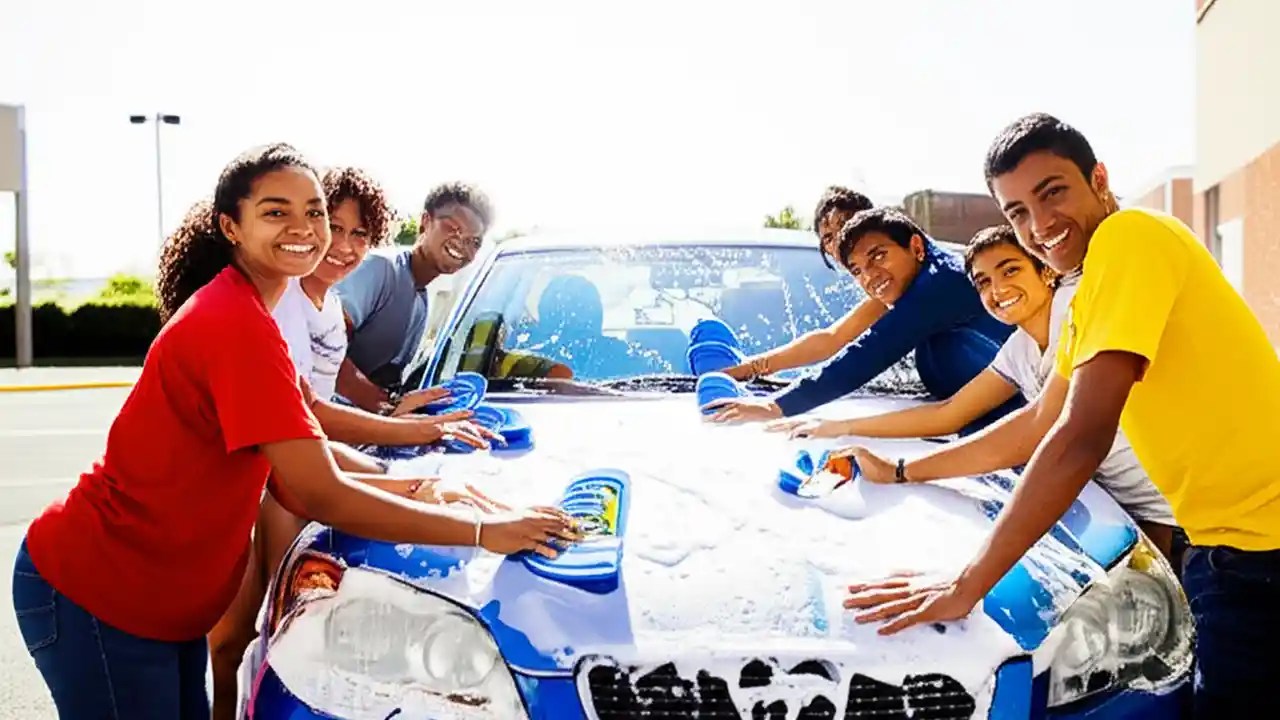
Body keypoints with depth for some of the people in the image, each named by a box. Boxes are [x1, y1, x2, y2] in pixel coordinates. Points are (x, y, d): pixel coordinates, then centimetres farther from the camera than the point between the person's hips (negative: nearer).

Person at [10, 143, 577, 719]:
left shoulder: (232, 309, 7)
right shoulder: (239, 325, -23)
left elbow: (292, 479, 4)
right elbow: (323, 497, -26)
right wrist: (483, 531, -21)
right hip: (95, 596, -9)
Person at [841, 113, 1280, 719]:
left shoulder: (1130, 237, -17)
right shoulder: (1087, 298, 14)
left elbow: (1083, 437, -25)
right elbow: (1041, 422, 23)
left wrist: (966, 586, -22)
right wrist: (904, 473, 22)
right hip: (1224, 544, 9)